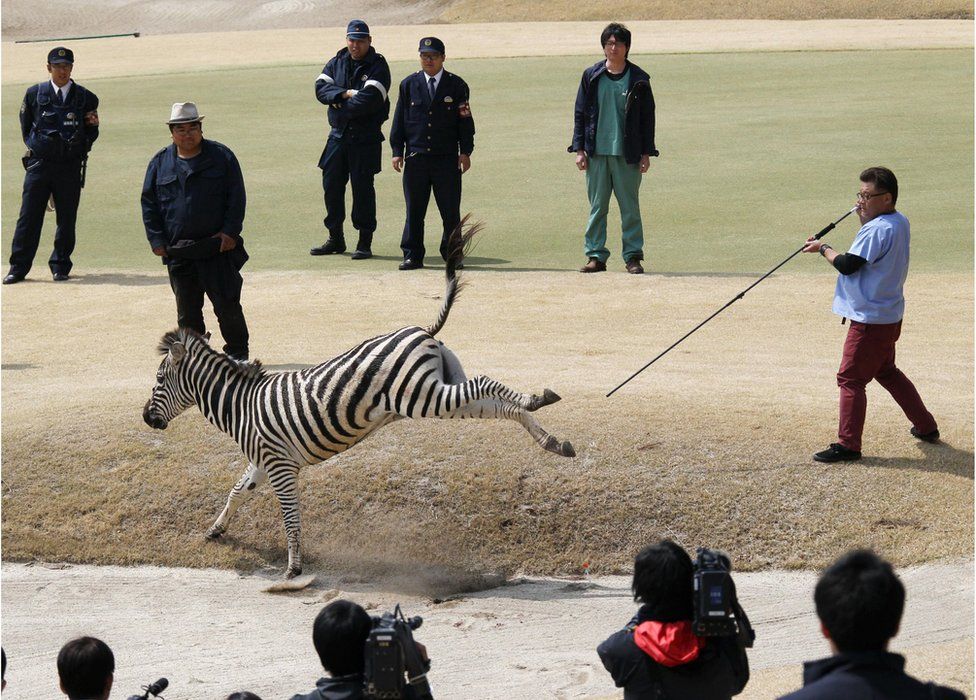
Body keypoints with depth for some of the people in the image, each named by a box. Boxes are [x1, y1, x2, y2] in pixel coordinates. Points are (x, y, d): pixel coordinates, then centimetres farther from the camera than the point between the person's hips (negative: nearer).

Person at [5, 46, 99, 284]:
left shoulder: (86, 98, 4)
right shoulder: (35, 94, 5)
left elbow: (91, 134, 11)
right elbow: (25, 126, 16)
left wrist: (93, 125, -9)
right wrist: (34, 147, 9)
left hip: (70, 167, 0)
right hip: (39, 165, 0)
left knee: (67, 219, 3)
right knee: (29, 216, -3)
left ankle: (60, 265, 16)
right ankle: (18, 267, 2)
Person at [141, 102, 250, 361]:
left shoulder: (222, 157, 1)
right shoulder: (160, 162, 6)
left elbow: (237, 198, 1)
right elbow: (148, 203, 9)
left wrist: (230, 232, -9)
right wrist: (157, 240, 0)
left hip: (218, 247, -2)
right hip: (177, 251, 2)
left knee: (227, 305, -2)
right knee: (187, 310, 8)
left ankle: (237, 353, 9)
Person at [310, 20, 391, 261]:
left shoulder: (377, 66, -6)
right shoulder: (337, 62, 11)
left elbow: (370, 98, -18)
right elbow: (321, 87, -1)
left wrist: (340, 105, -9)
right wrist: (346, 94, -15)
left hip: (366, 138, -5)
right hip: (338, 135, 5)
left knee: (362, 187, -3)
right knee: (331, 185, 8)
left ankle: (365, 243, 4)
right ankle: (335, 239, 19)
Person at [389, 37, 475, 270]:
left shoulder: (456, 86, 5)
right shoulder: (409, 85, 8)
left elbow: (465, 120, 5)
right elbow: (399, 120, 9)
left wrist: (465, 152, -2)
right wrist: (397, 151, 3)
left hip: (447, 157, -1)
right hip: (415, 157, 1)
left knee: (451, 211, 1)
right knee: (414, 210, 2)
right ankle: (412, 256, 7)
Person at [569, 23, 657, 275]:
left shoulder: (638, 80, 3)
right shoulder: (591, 77, 6)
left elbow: (647, 118, 6)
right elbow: (580, 114, 8)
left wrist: (646, 153, 1)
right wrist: (579, 149, 2)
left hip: (627, 155, -1)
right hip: (596, 153, 1)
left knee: (630, 207, 1)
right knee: (596, 207, 3)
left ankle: (633, 256, 6)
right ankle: (595, 255, 8)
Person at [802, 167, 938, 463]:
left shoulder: (878, 229, -23)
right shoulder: (899, 222, 8)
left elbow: (848, 265, -24)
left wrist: (823, 248, -6)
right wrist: (864, 217, 6)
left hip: (870, 320, -10)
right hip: (888, 314, 10)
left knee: (850, 378, -4)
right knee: (886, 372, 25)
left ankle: (847, 445, -3)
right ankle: (925, 427, 32)